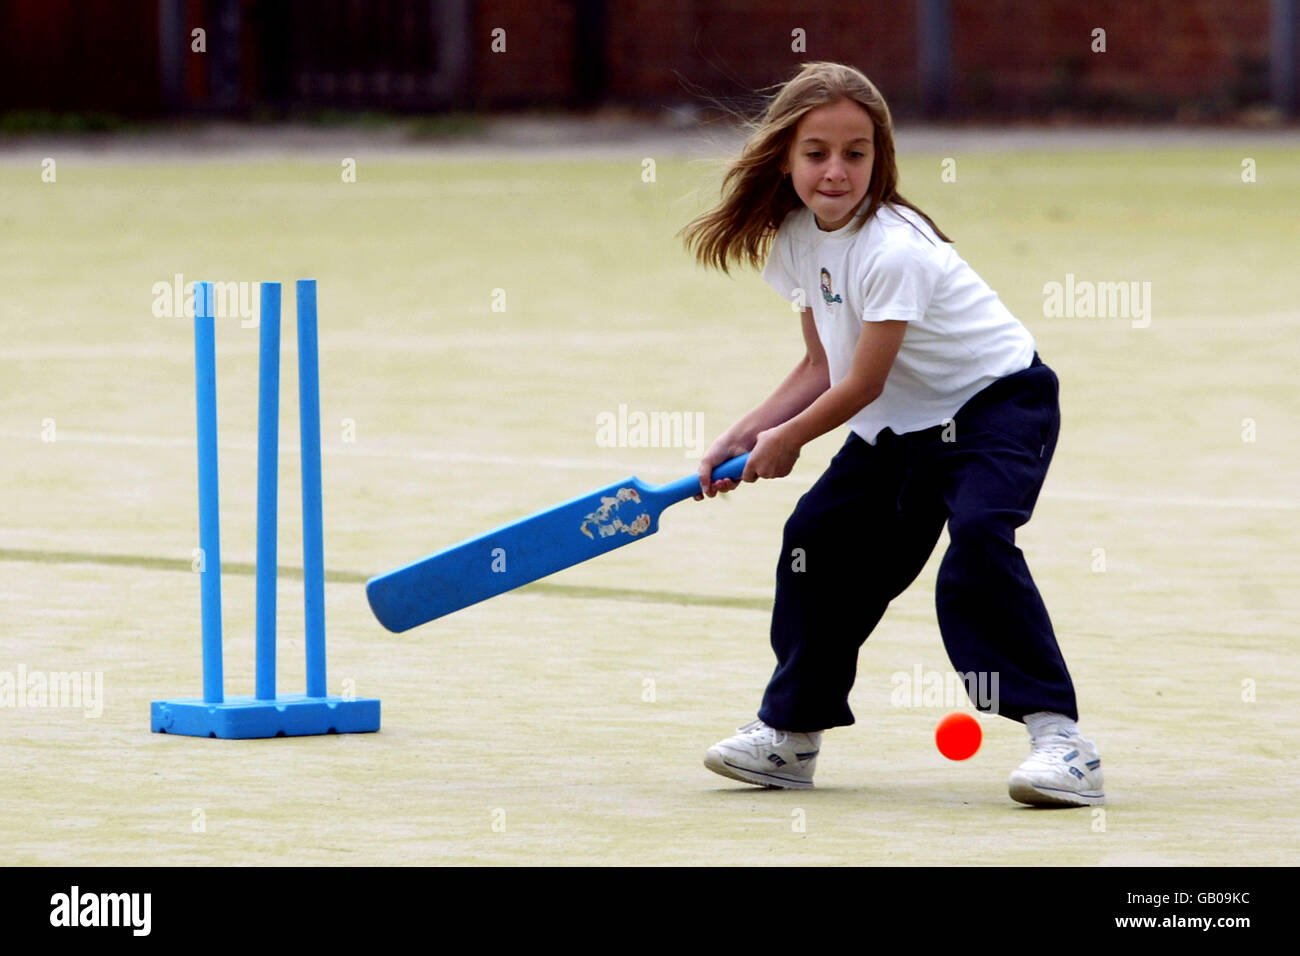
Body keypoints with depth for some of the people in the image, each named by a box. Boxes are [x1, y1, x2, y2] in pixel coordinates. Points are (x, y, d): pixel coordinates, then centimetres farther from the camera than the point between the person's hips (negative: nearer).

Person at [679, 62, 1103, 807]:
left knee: (978, 537, -30)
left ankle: (1059, 737, -30)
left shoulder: (893, 251, -28)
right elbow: (824, 366, 8)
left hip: (997, 403, -9)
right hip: (901, 423, 9)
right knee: (818, 541, 11)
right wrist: (746, 436, -2)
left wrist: (785, 441, -7)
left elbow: (862, 385, -22)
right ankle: (792, 734, 28)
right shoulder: (796, 240, -2)